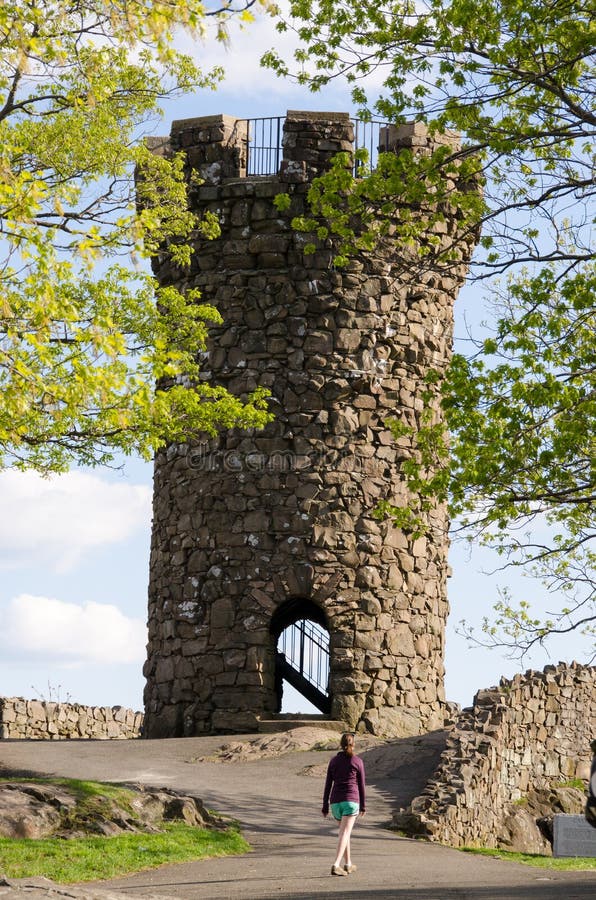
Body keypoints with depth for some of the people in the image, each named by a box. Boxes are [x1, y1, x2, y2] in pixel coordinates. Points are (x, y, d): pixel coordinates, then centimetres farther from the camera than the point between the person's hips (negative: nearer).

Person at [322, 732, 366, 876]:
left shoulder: (333, 761, 8)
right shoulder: (358, 761, 0)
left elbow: (328, 784, 6)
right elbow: (362, 785, 2)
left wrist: (325, 806, 9)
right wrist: (363, 805, 10)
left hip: (336, 801, 4)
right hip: (351, 800, -4)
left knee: (344, 831, 22)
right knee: (345, 833, -11)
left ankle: (348, 864, 27)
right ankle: (336, 865, -26)